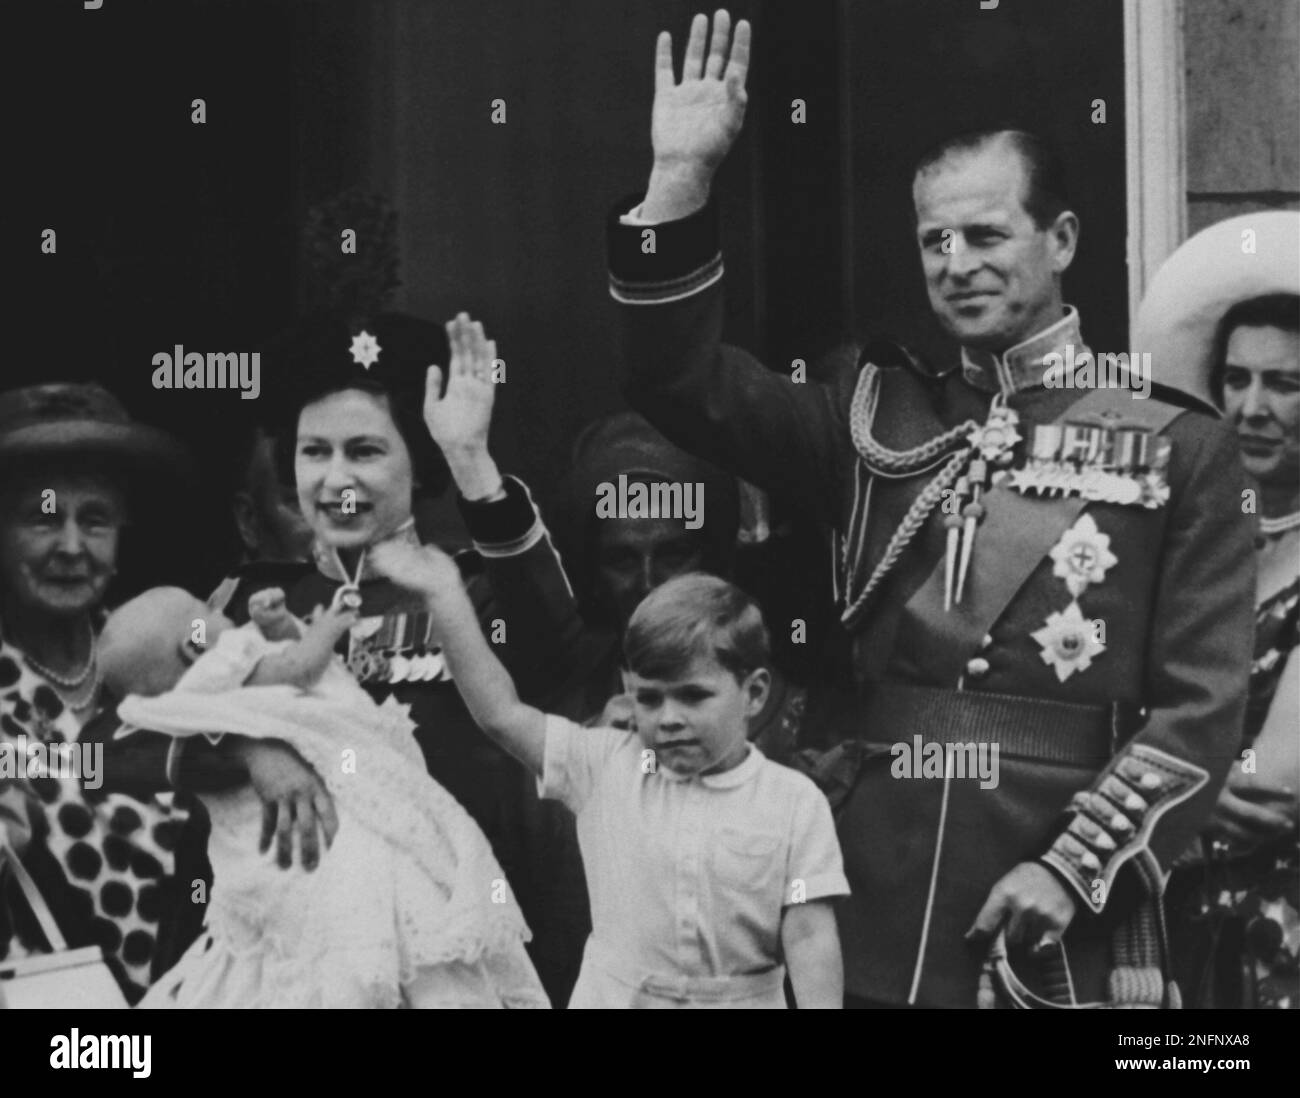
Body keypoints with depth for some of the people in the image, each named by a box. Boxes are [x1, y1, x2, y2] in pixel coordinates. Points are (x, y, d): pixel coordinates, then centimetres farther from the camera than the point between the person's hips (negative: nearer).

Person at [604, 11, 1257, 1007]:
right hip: (881, 904, 3)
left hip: (1064, 928, -3)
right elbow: (687, 385, 2)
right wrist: (681, 178, -8)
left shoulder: (1181, 446, 0)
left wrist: (1075, 870, -15)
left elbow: (1202, 704, -4)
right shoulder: (880, 419, 11)